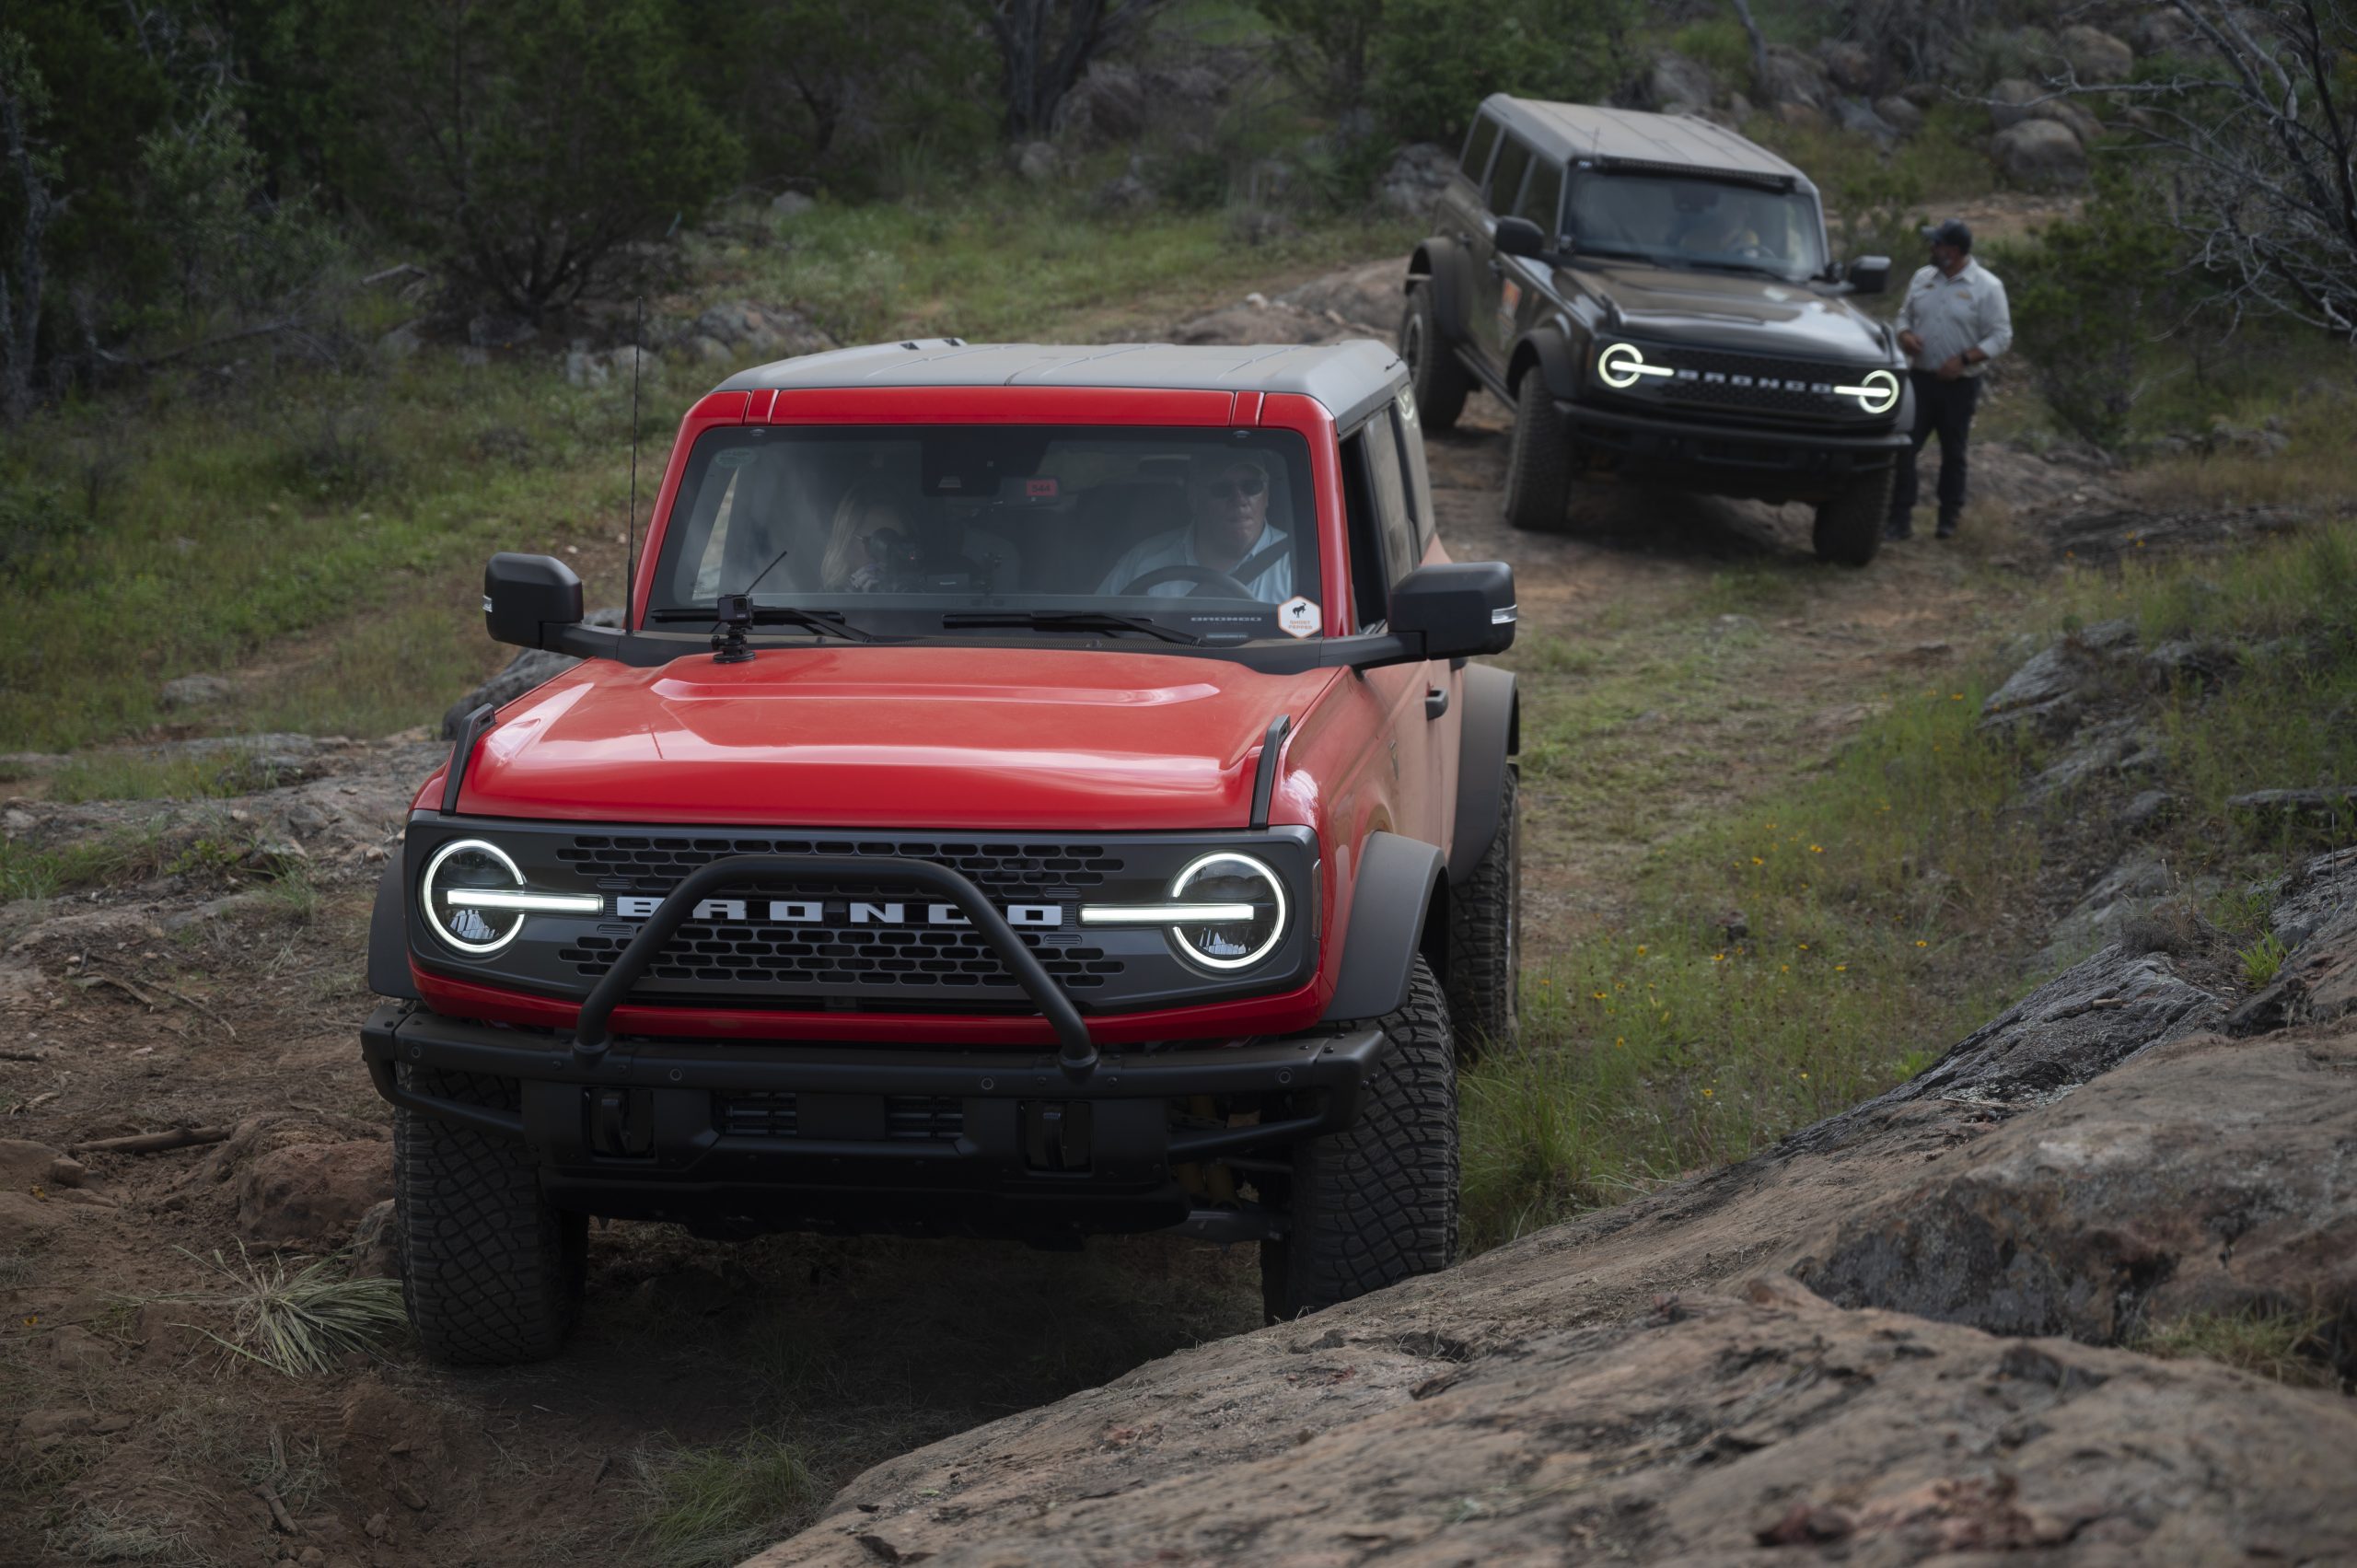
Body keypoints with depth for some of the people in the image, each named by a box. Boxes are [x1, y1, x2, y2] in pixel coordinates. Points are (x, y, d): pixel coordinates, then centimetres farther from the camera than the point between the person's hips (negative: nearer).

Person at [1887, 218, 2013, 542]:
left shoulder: (1986, 287, -8)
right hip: (1920, 378, 3)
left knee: (1953, 453, 8)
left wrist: (1964, 359, -19)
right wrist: (1905, 333, -6)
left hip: (1960, 384, -3)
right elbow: (1905, 314, 18)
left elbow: (2001, 336, -8)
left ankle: (1949, 520, 20)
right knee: (1905, 447, -6)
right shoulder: (1922, 278, 6)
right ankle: (1900, 519, -3)